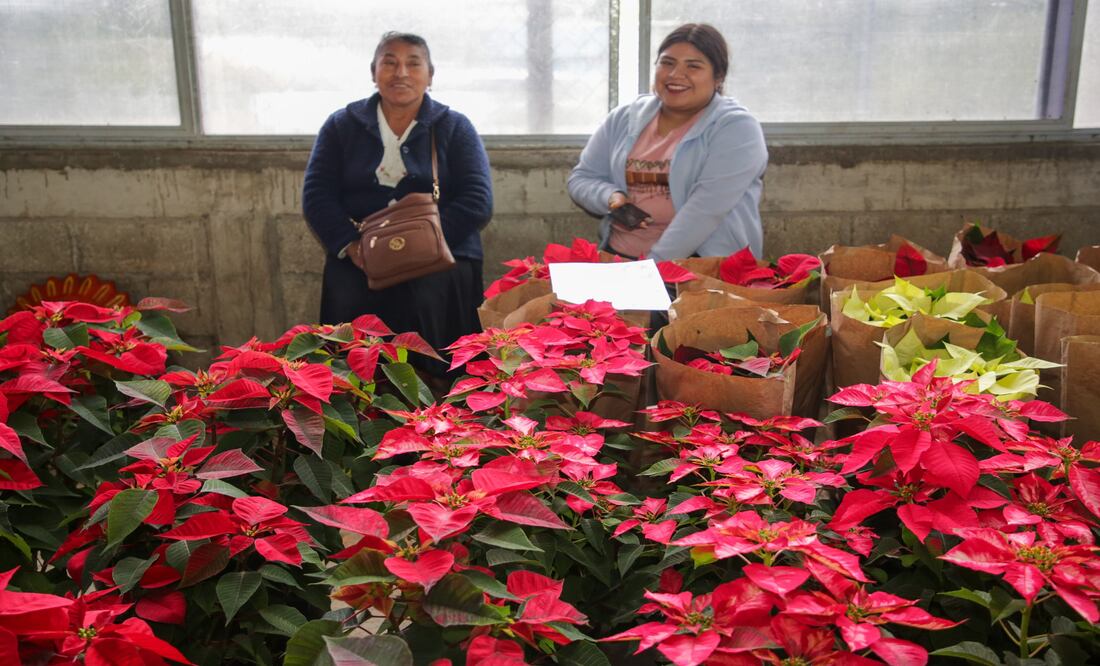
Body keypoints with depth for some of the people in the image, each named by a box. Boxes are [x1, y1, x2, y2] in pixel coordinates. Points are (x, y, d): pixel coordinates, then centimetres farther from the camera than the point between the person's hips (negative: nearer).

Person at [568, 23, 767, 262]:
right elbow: (581, 178, 17)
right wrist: (611, 197, -5)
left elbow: (708, 207, -15)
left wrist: (655, 266, -22)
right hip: (618, 257, 5)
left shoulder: (736, 128, -3)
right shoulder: (625, 118, 13)